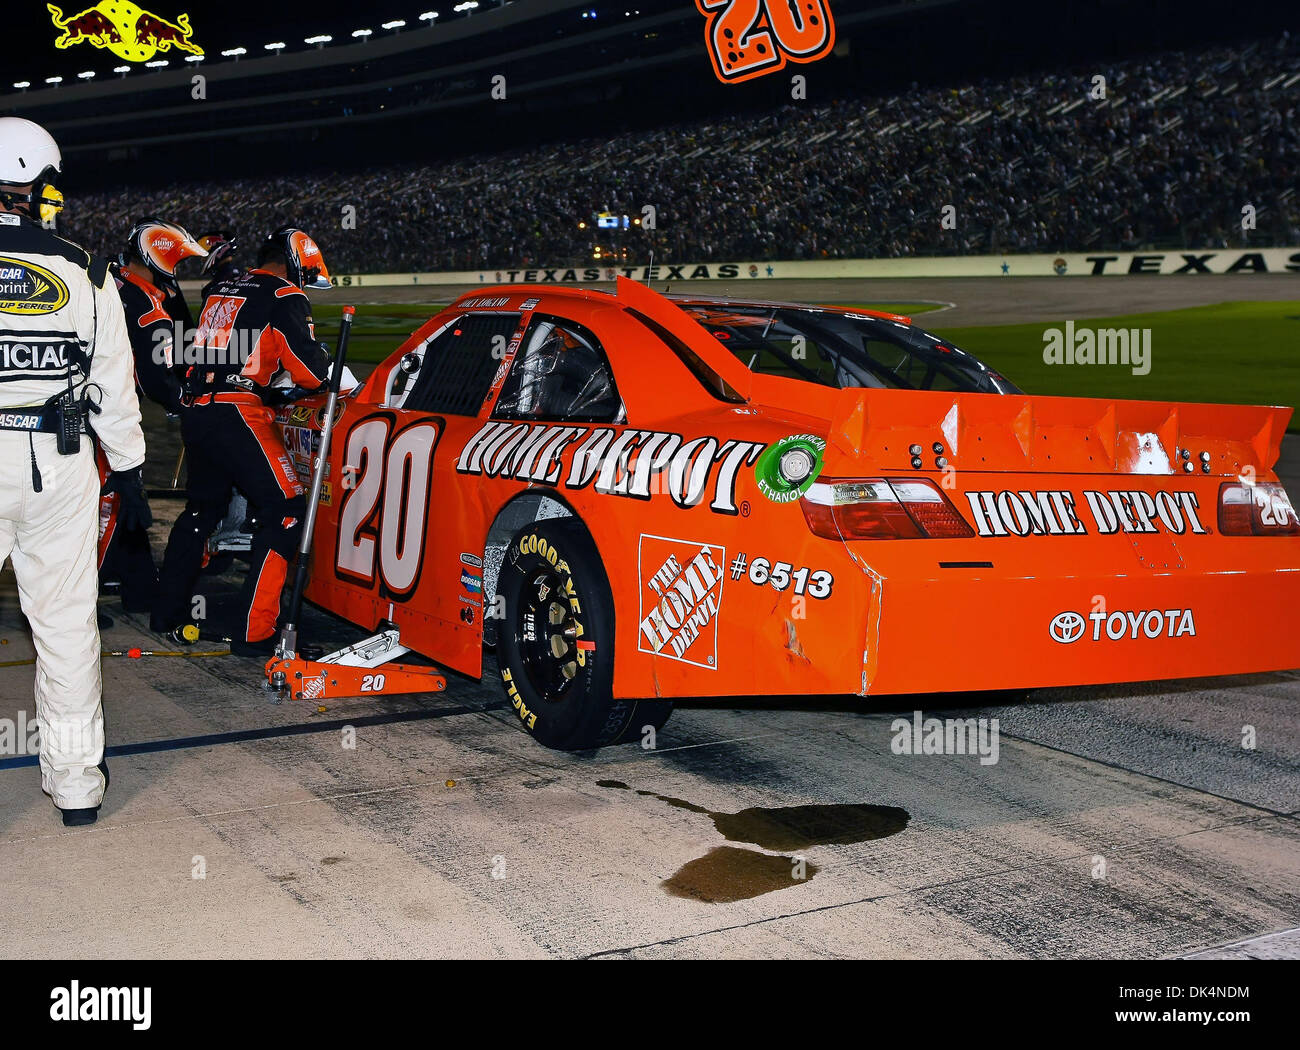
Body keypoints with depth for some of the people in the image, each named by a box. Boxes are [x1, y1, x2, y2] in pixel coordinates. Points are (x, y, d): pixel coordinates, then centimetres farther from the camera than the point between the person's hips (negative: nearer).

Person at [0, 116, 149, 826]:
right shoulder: (85, 275, 3)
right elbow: (115, 388, 7)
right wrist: (129, 470, 17)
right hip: (62, 466, 2)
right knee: (66, 620, 10)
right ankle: (76, 781, 19)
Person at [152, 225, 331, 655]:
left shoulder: (221, 290, 21)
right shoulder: (284, 297, -3)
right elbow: (311, 368, -7)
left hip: (196, 411, 9)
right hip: (237, 414, -9)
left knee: (201, 508, 24)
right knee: (286, 511, -5)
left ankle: (167, 613, 33)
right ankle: (253, 631, -9)